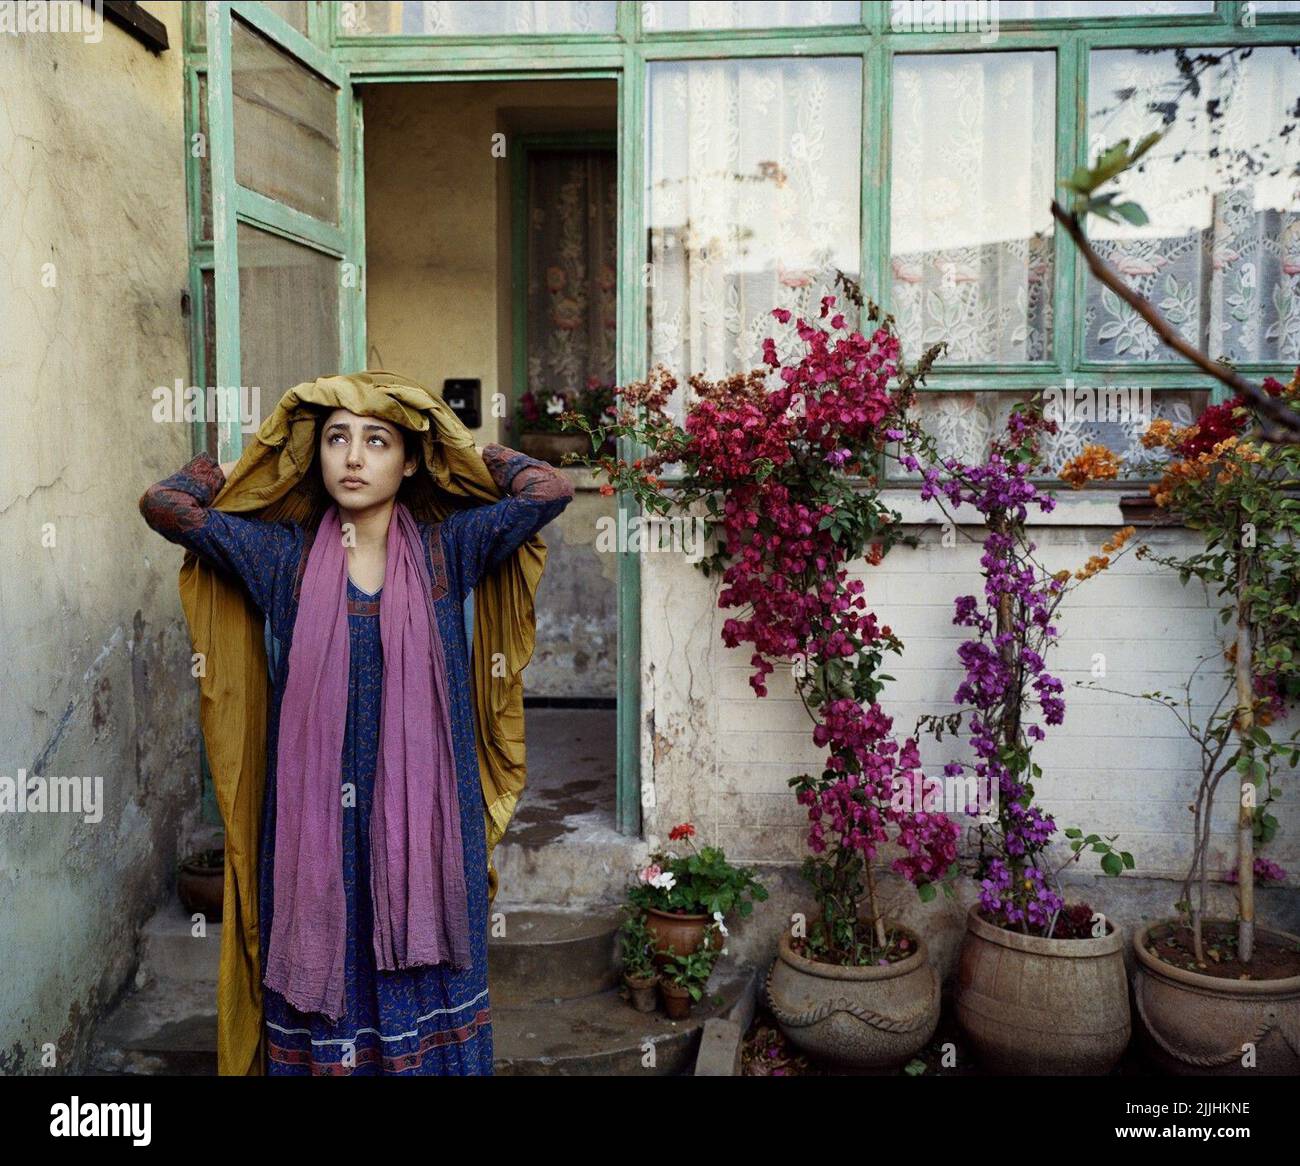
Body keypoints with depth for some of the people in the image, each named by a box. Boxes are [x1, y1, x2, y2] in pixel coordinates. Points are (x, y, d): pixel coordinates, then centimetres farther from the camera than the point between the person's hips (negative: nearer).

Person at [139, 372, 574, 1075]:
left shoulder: (446, 550, 0)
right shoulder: (284, 556, 2)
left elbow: (550, 490, -9)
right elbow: (163, 503, -4)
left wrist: (473, 452, 7)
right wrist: (252, 457, 9)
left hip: (424, 821, 0)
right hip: (315, 824, 0)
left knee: (423, 996, 10)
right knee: (327, 986, 9)